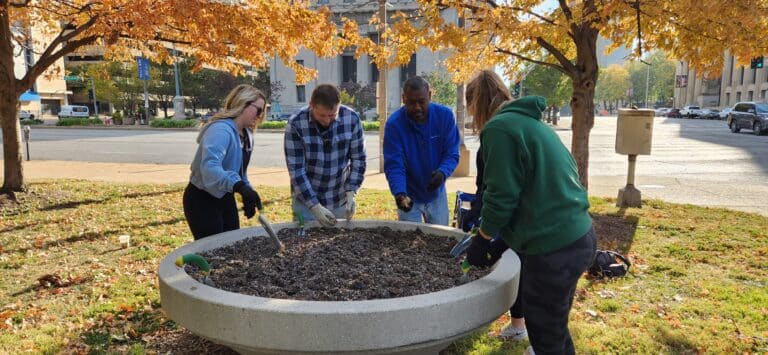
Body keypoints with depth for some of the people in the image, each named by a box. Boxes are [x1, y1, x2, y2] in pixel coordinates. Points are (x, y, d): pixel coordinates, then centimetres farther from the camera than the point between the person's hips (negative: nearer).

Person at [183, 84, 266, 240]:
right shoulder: (220, 130, -26)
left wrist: (248, 193, 10)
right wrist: (240, 186, -56)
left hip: (225, 198, 9)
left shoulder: (246, 136, 3)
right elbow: (210, 167, -43)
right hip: (202, 200, -9)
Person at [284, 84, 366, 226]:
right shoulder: (296, 124, -17)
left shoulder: (352, 119, -11)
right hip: (306, 201, -2)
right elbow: (296, 169, -16)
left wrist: (350, 192, -12)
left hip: (341, 201, 2)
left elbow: (358, 159, -2)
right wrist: (315, 206, -20)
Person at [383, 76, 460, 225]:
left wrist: (443, 173, -32)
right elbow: (393, 166, -22)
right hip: (409, 196, -2)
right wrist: (400, 194, -38)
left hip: (437, 194, 3)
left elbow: (452, 154, -11)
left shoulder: (445, 115, -15)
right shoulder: (394, 123, -21)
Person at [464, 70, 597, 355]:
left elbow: (501, 196, -15)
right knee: (554, 326, 27)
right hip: (579, 238, 9)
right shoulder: (530, 122, 16)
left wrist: (481, 240, 0)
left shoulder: (499, 128, -12)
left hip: (554, 247, -9)